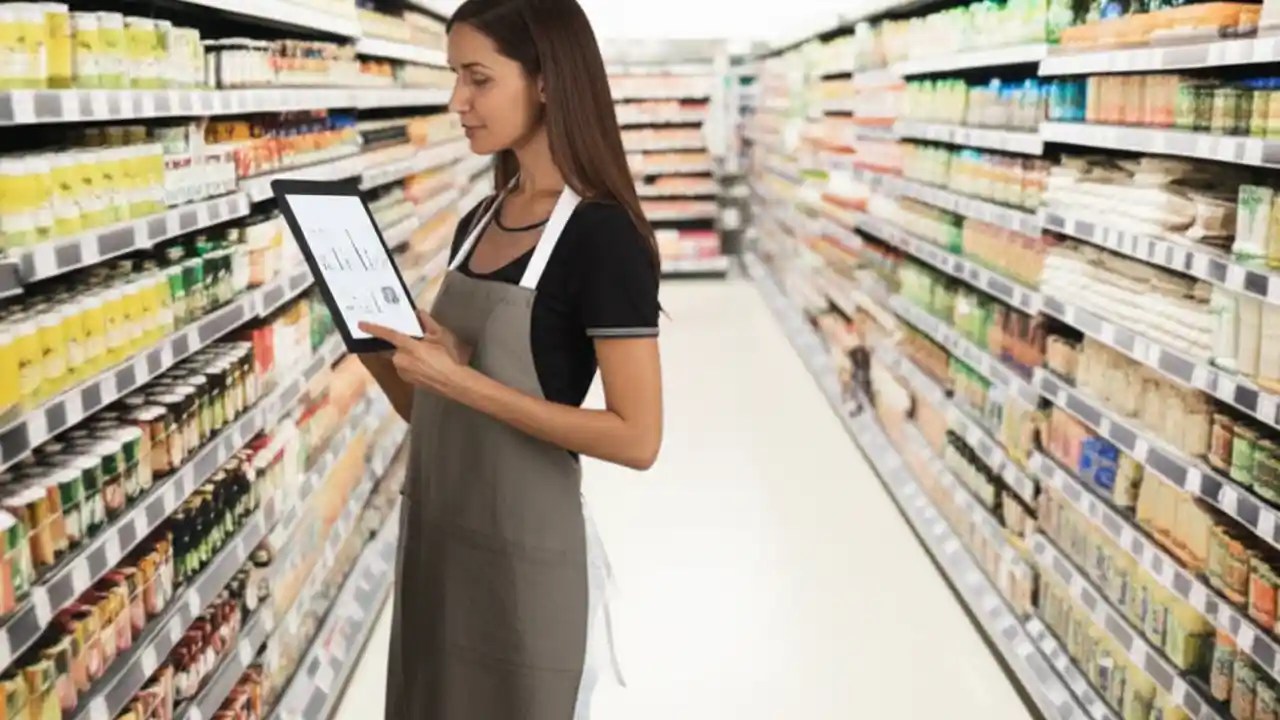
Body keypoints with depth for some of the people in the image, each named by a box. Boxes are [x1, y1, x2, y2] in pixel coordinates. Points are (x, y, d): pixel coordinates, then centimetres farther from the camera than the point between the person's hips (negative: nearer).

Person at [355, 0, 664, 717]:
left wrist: (461, 380, -23)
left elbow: (637, 438, -21)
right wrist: (373, 345, -6)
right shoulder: (477, 223, 7)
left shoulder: (603, 237, -15)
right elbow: (433, 412, 12)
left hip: (527, 551, -7)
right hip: (437, 537, 7)